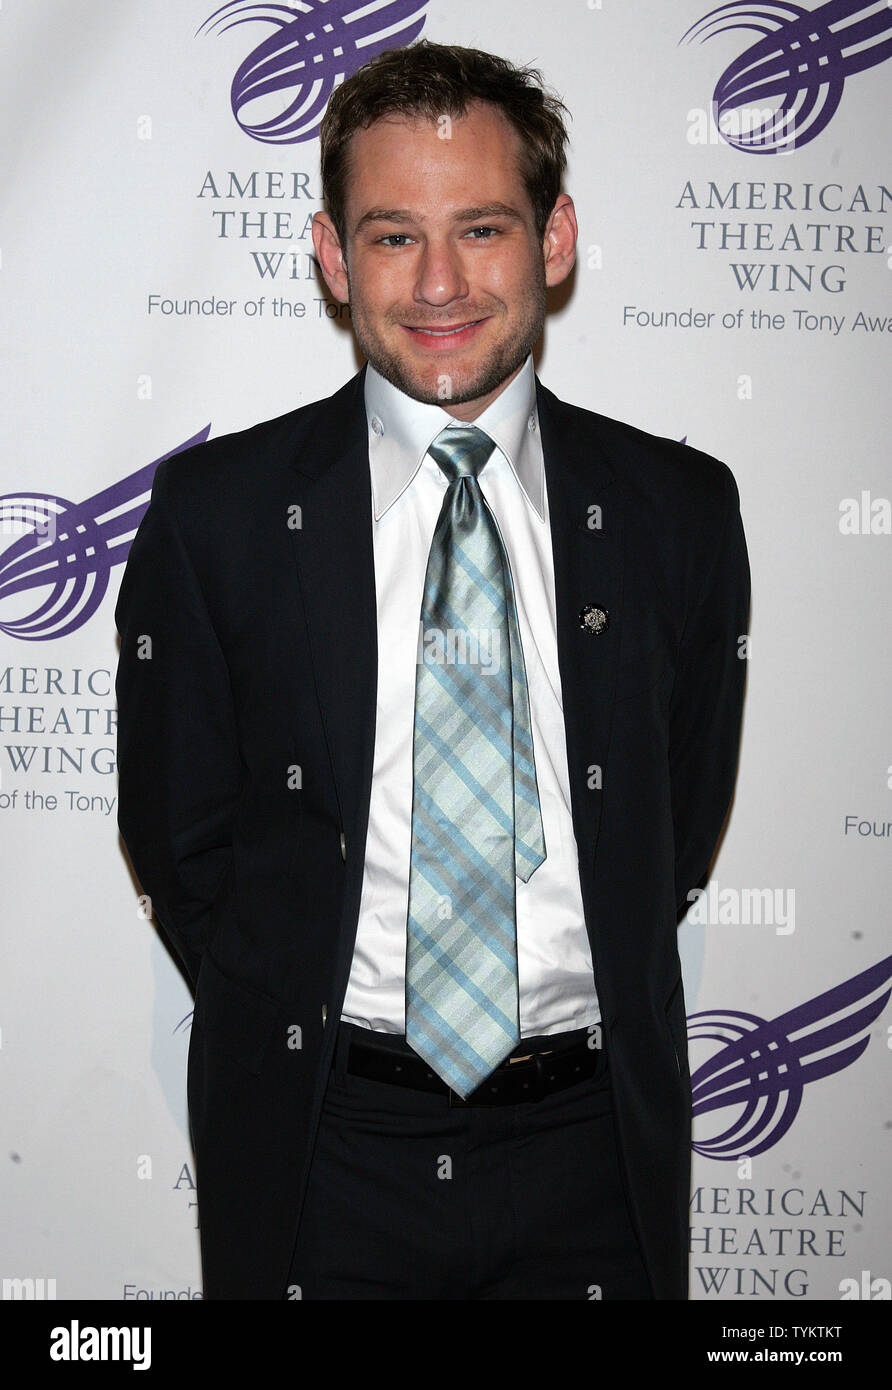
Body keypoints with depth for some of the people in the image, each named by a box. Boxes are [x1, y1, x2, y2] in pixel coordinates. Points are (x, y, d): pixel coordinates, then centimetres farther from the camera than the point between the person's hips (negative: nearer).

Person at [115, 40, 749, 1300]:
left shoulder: (680, 509, -1)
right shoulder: (215, 511, -5)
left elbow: (683, 824, 6)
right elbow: (178, 840, 0)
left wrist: (574, 1024, 2)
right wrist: (299, 1035, -2)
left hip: (593, 1146, 1)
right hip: (323, 1149, -1)